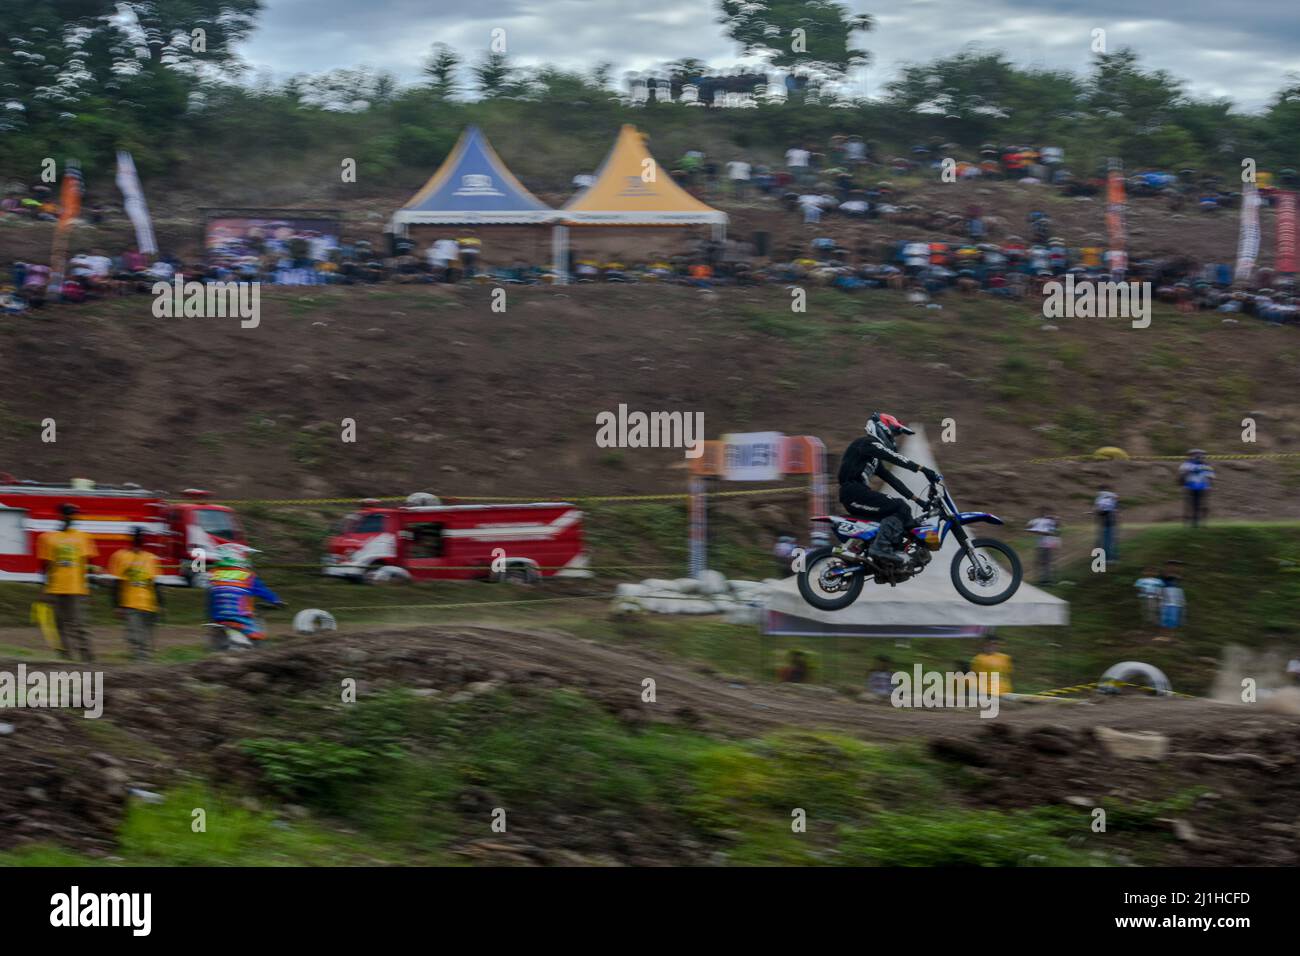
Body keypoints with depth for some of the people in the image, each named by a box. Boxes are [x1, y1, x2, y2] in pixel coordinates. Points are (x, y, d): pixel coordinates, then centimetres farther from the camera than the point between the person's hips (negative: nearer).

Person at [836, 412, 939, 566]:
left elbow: (891, 479, 26)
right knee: (900, 507, -18)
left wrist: (916, 499, 20)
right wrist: (923, 469, -24)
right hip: (854, 492, -10)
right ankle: (881, 546, -30)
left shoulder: (875, 457, 27)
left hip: (859, 493, 10)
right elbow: (894, 458, -18)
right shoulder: (868, 443, -4)